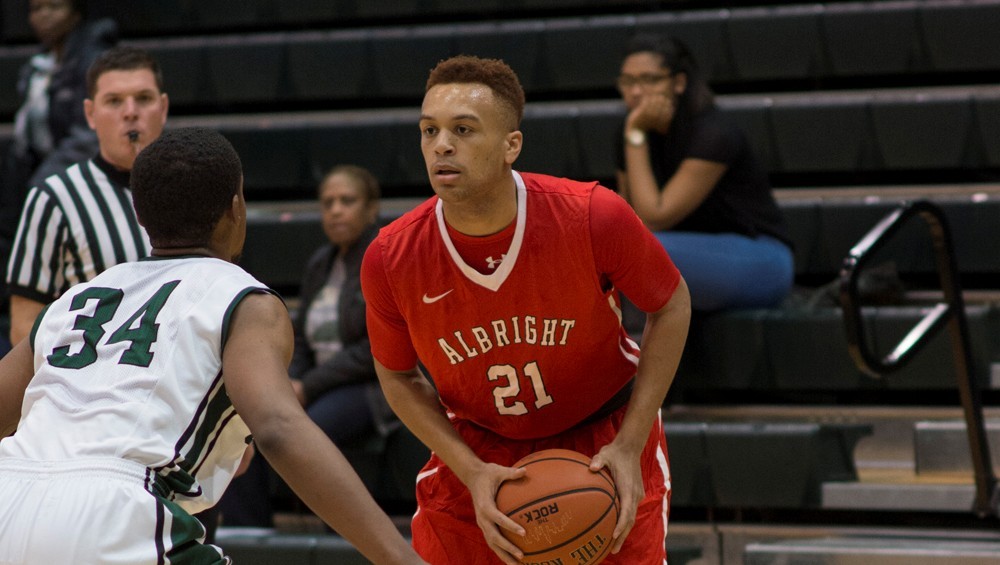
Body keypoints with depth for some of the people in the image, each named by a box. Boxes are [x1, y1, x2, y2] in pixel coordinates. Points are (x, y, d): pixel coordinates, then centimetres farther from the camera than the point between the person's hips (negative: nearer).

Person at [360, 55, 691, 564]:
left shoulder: (594, 217, -27)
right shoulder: (390, 259, -22)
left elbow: (672, 306, -9)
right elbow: (399, 378, -3)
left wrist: (629, 446, -14)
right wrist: (471, 473, -17)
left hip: (603, 435, -1)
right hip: (477, 447, 1)